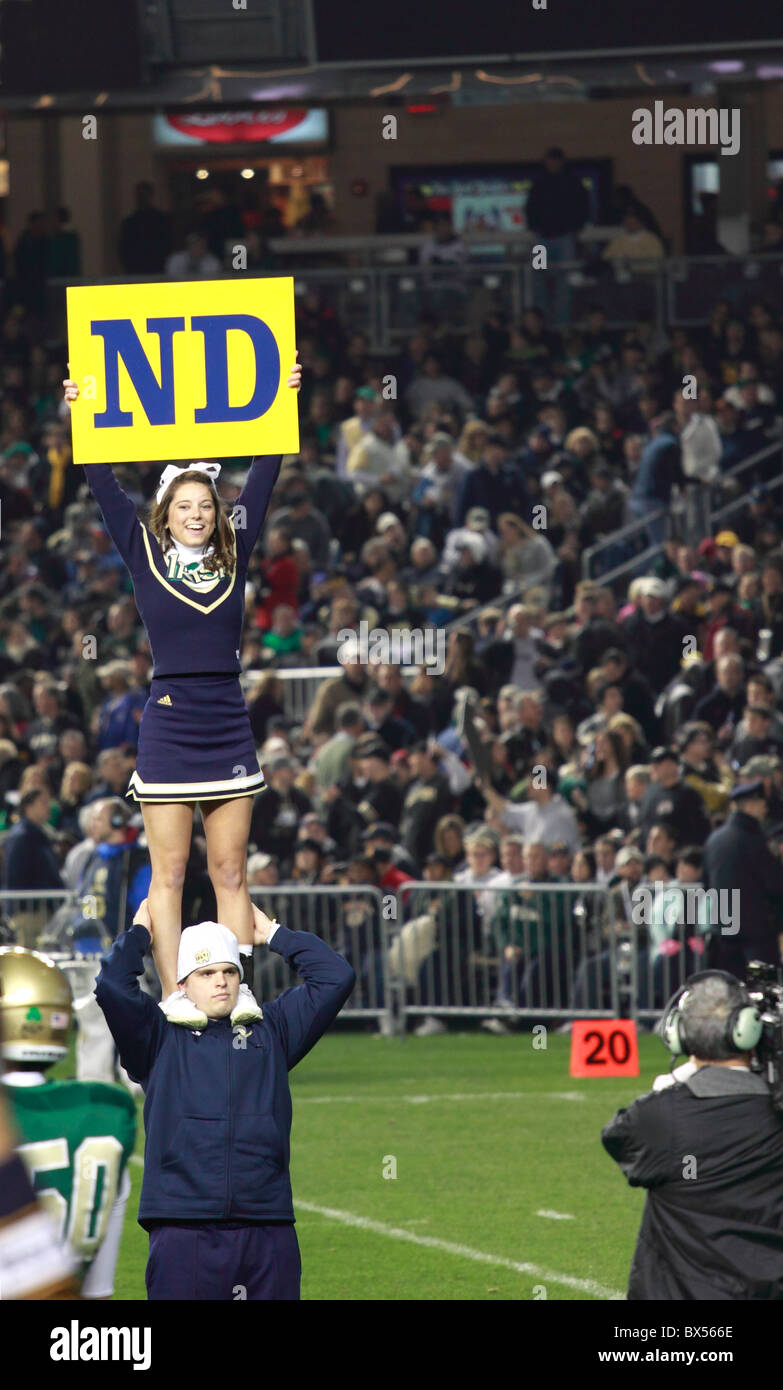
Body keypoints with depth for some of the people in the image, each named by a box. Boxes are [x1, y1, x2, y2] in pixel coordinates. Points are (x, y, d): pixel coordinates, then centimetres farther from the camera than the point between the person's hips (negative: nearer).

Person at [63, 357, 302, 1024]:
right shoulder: (146, 556, 3)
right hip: (168, 724, -2)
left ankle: (239, 990, 5)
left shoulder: (234, 557, 8)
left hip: (229, 726, 2)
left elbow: (263, 481, 9)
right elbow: (105, 487, 2)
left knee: (231, 870, 4)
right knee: (168, 872, 0)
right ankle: (174, 995, 0)